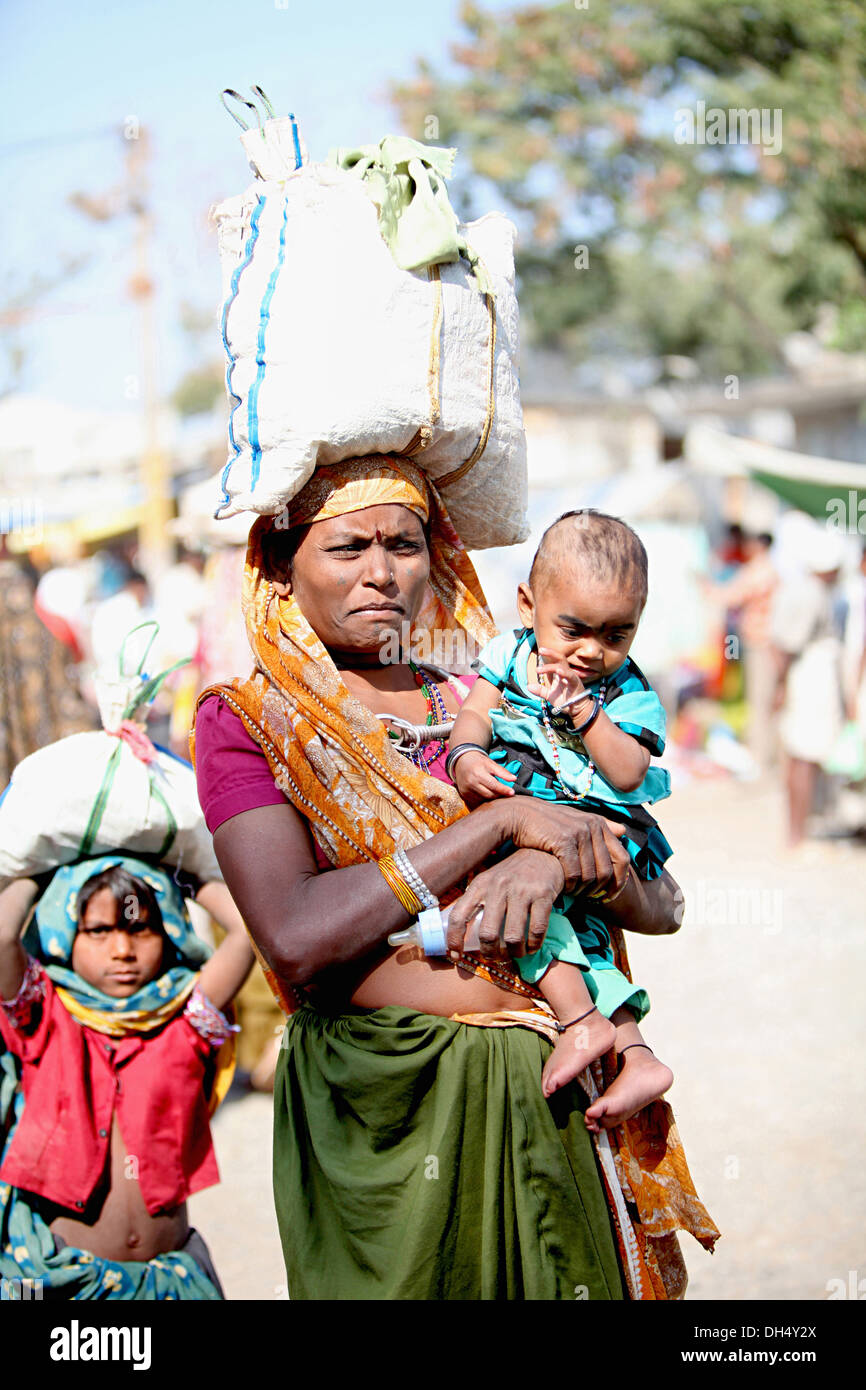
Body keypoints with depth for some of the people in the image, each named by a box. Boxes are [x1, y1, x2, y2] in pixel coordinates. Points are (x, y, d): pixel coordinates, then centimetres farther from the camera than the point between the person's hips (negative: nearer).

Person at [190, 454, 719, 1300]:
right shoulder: (244, 722, -1)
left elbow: (661, 905, 5)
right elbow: (295, 940, -19)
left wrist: (551, 863, -17)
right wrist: (502, 821, -16)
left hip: (546, 1096, 4)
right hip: (377, 1110, -3)